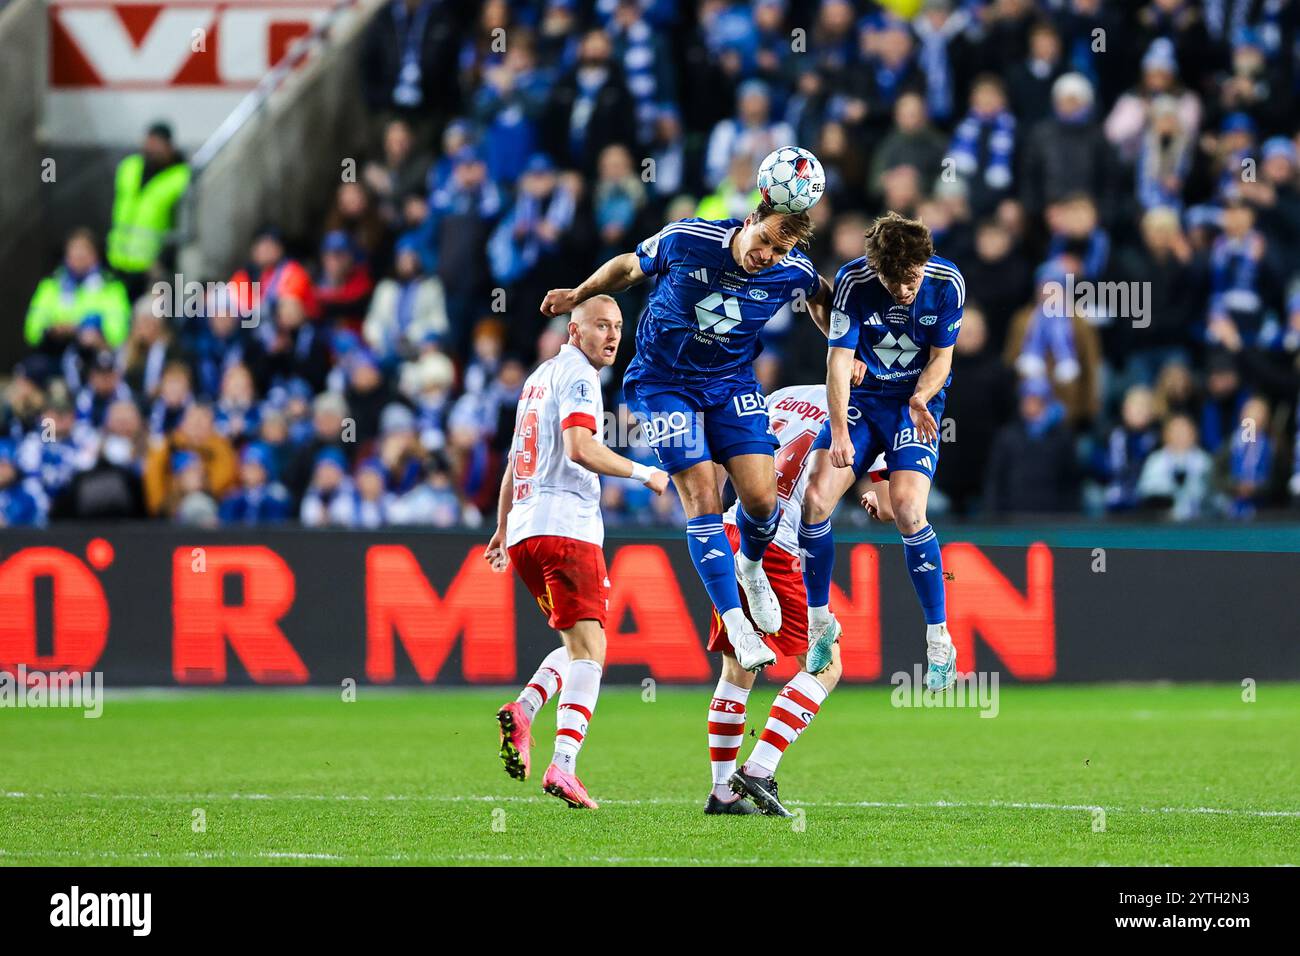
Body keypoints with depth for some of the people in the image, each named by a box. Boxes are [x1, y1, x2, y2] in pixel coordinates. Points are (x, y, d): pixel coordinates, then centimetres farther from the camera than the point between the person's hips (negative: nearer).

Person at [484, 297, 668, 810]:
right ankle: (562, 765, -29)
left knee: (580, 646, 17)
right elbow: (580, 448, -19)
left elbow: (515, 459, 32)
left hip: (525, 530, 9)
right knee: (588, 648, -14)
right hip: (564, 526, -9)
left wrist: (503, 528, 40)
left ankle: (522, 710, -5)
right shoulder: (577, 374, -5)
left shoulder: (539, 377, 24)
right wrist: (643, 474, -8)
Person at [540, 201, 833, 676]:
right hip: (663, 382, -2)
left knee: (760, 497, -11)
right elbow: (630, 266, 0)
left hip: (732, 382, 2)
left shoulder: (793, 272, -14)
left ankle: (751, 568, 25)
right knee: (702, 498, -13)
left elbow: (821, 297, 12)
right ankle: (737, 627, -14)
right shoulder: (687, 239, -20)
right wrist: (579, 294, 5)